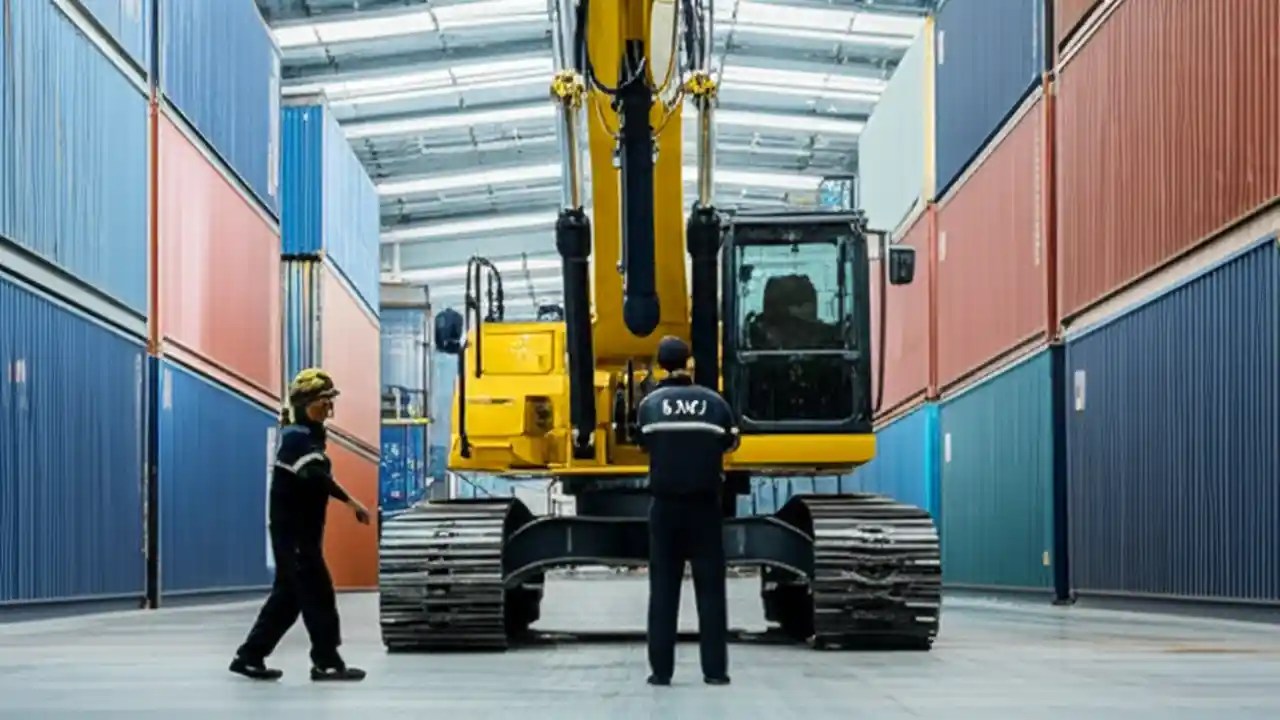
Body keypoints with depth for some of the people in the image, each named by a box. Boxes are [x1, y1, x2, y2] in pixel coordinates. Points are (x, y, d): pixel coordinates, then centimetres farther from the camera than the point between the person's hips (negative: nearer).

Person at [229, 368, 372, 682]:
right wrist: (351, 501, -34)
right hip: (291, 530, -10)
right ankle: (327, 662, -3)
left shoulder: (309, 436, 16)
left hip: (303, 531, 10)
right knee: (317, 592, -8)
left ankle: (250, 657, 17)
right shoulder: (296, 437, -16)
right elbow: (315, 476, -30)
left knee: (288, 596, 12)